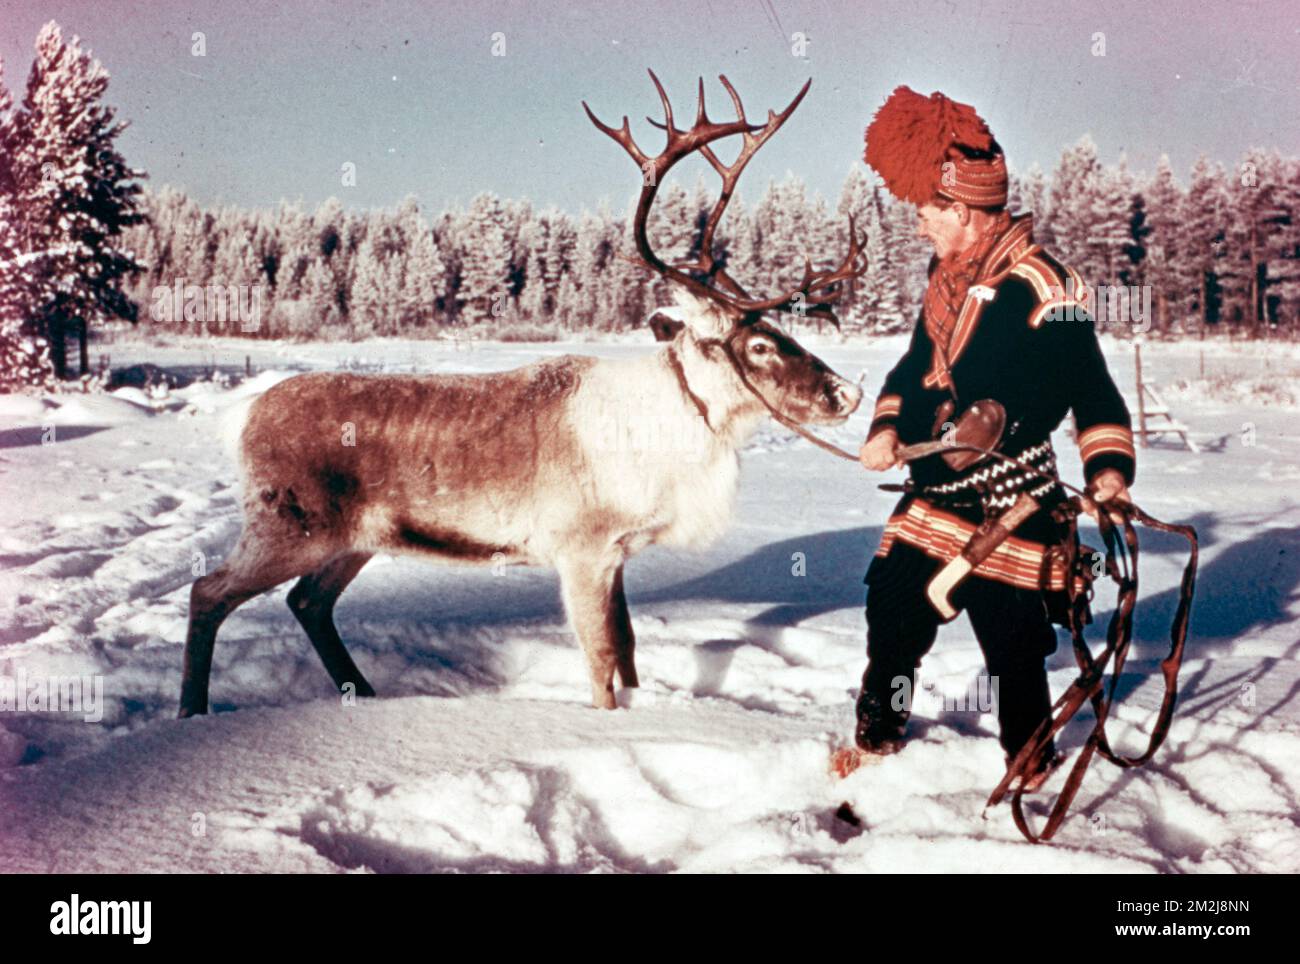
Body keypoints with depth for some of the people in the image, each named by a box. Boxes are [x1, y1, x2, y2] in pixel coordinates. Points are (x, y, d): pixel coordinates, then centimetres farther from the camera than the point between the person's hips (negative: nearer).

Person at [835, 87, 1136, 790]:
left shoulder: (1041, 285, -16)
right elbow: (917, 363, 18)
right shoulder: (948, 278, 9)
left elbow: (1089, 384, -16)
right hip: (933, 493, 8)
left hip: (1009, 505, -7)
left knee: (1013, 639, 3)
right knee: (894, 612, 14)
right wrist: (888, 427, 1)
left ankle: (1031, 760, 25)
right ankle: (878, 733, 35)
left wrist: (1107, 465, -27)